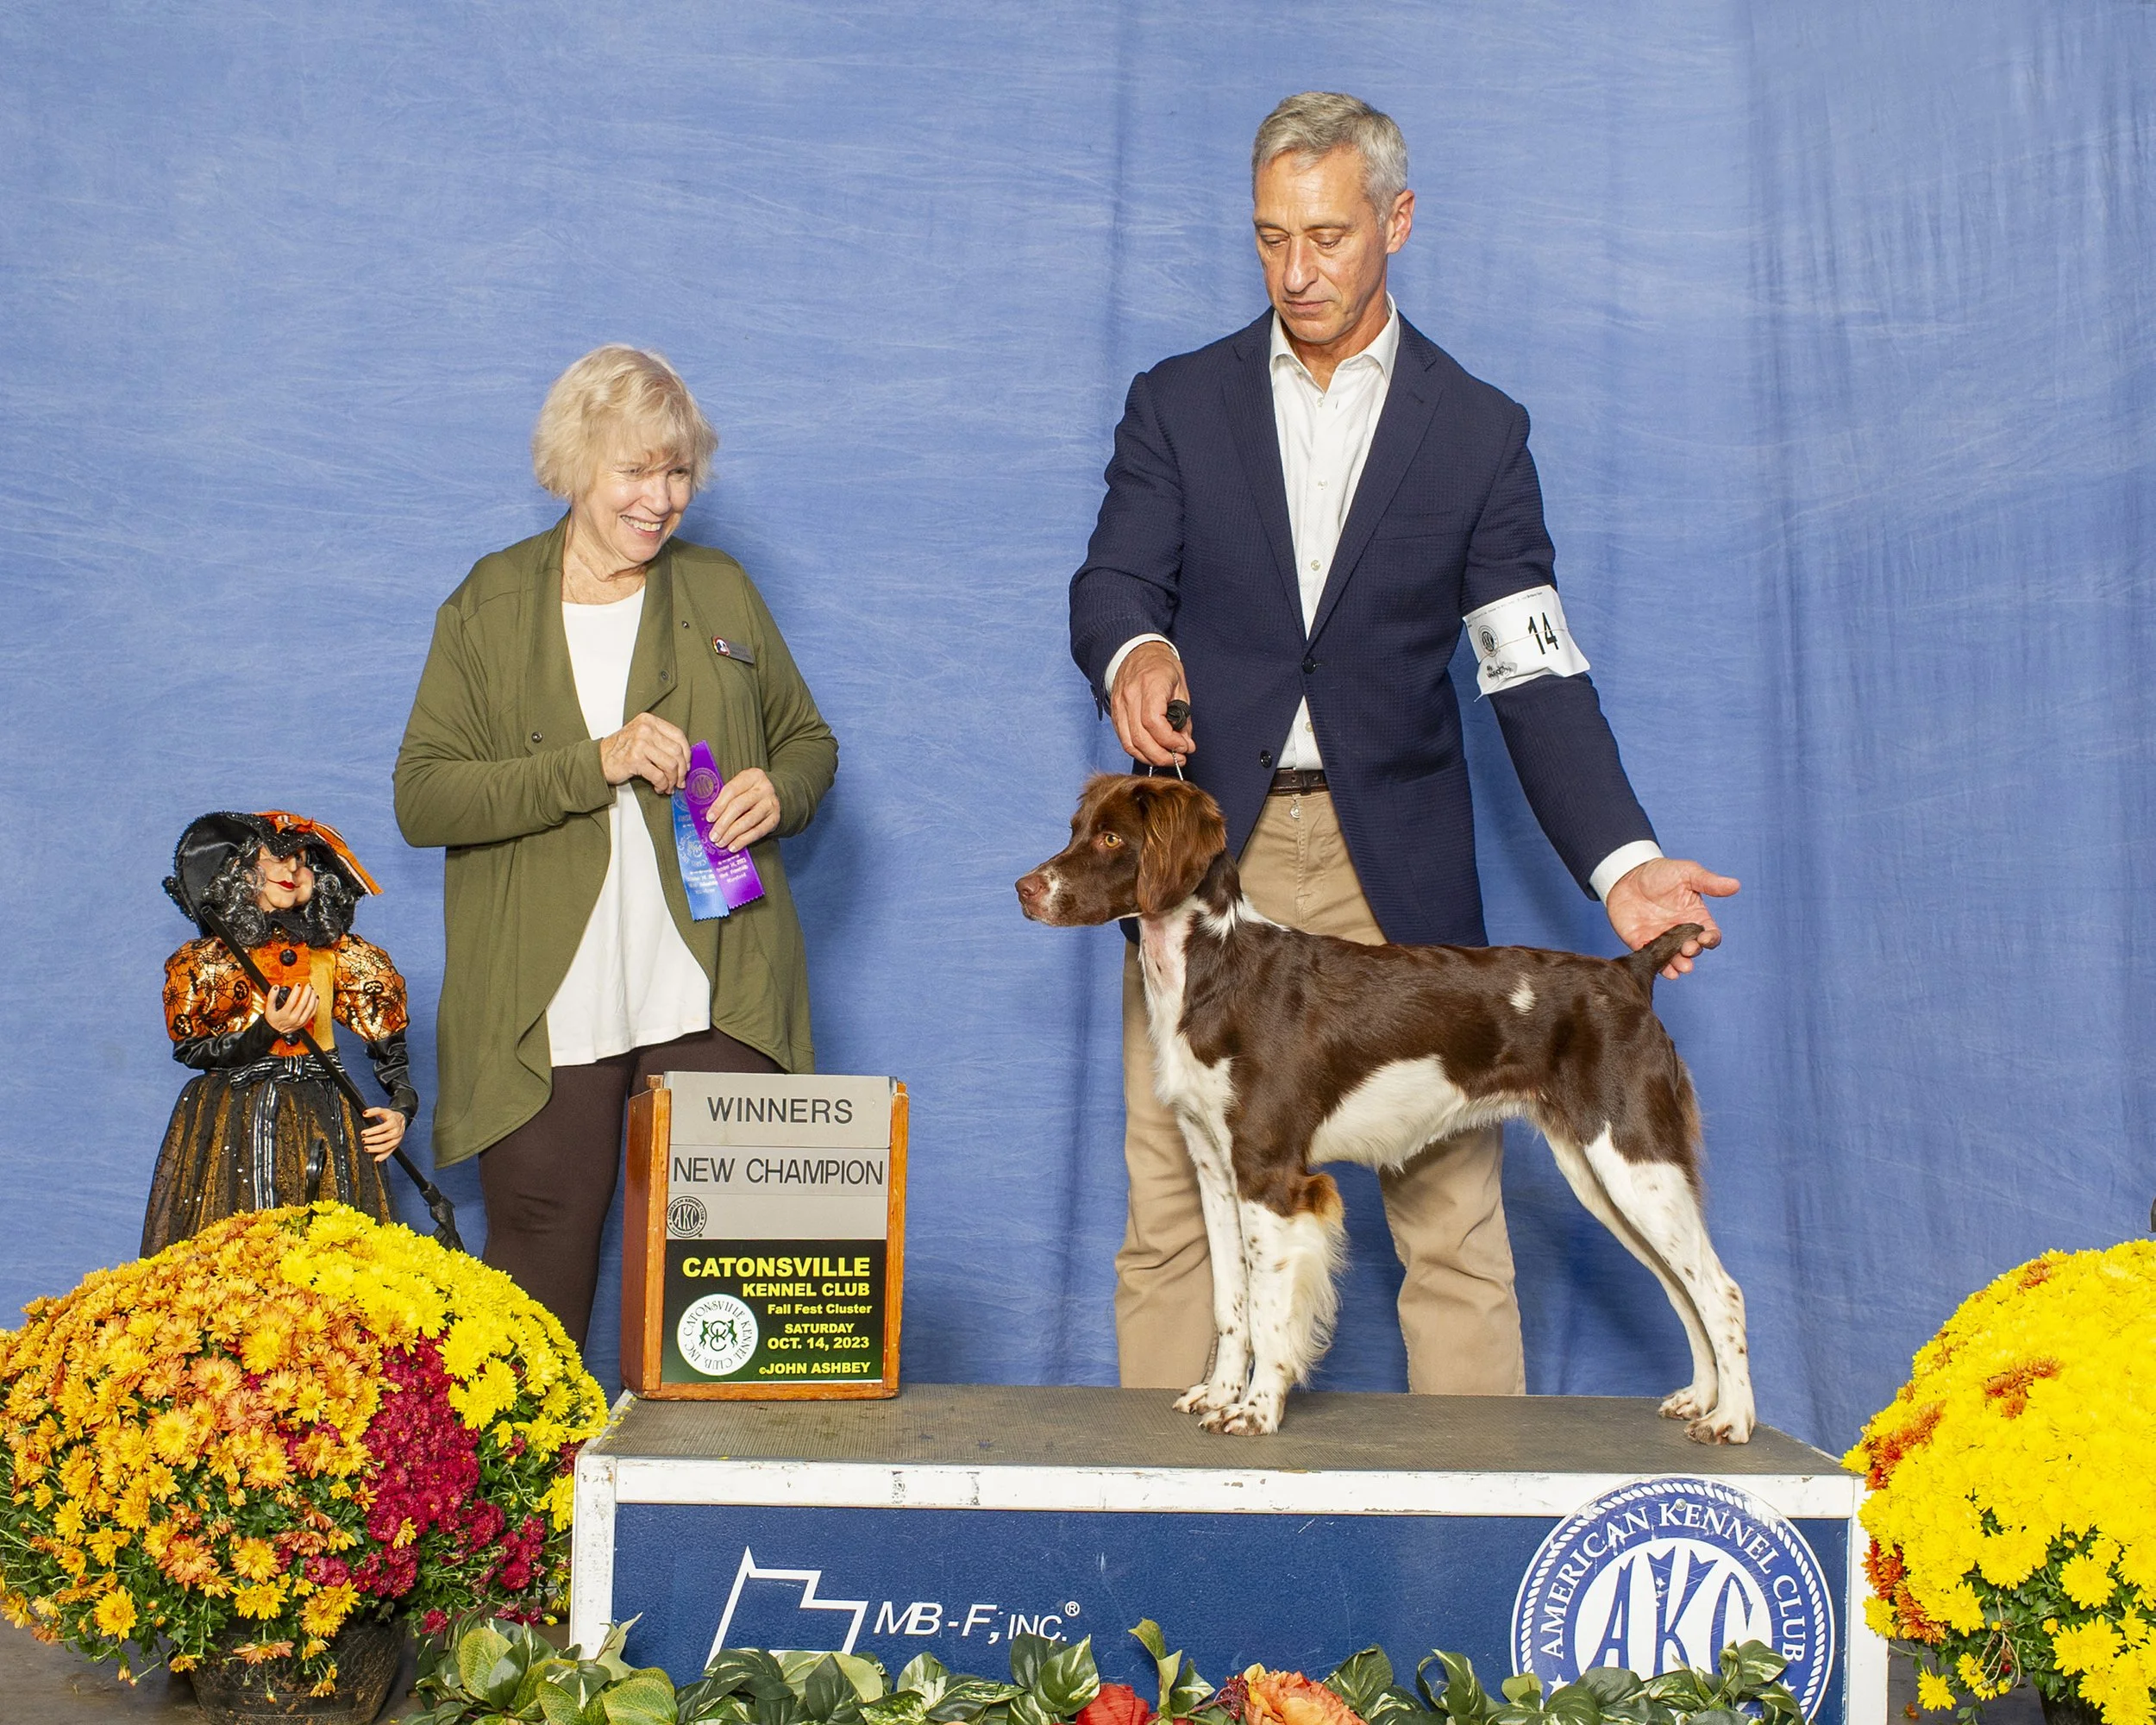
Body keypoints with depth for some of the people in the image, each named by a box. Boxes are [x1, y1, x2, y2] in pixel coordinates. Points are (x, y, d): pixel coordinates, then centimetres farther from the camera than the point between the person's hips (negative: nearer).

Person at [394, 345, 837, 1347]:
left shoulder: (721, 595, 14)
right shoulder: (488, 610, 5)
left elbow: (808, 741, 22)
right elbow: (422, 798, -4)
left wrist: (780, 791, -2)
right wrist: (595, 765, -15)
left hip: (713, 999, 2)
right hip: (545, 1009, -1)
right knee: (542, 1238, 0)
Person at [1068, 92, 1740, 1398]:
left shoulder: (1479, 430, 8)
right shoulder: (1178, 404, 10)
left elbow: (1535, 668, 2)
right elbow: (1114, 582, -1)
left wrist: (1620, 863, -11)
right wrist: (1132, 649, -27)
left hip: (1394, 862, 0)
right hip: (1207, 847, 1)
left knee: (1452, 1202, -2)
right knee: (1174, 1198, -1)